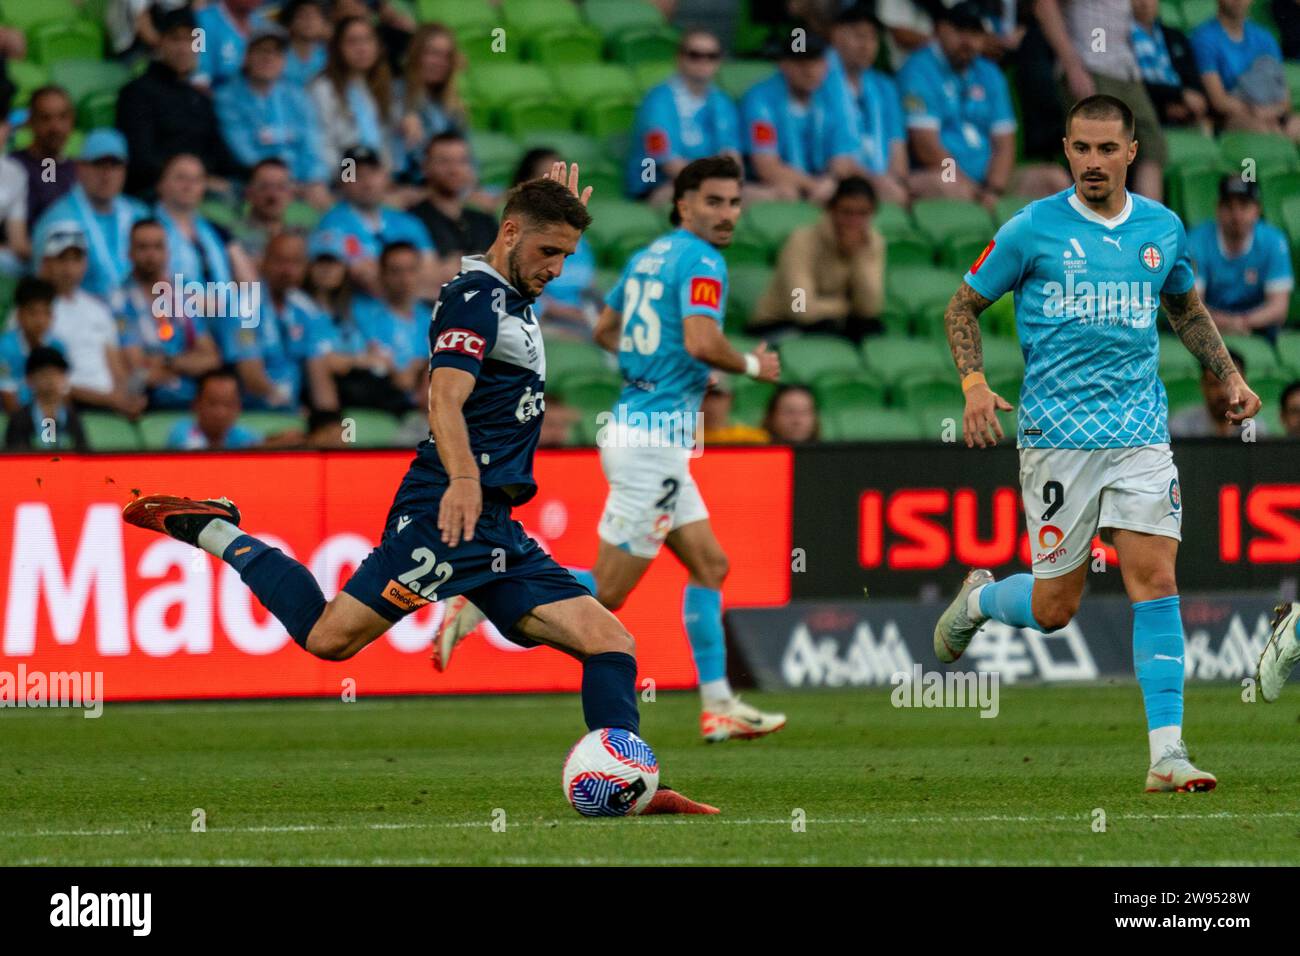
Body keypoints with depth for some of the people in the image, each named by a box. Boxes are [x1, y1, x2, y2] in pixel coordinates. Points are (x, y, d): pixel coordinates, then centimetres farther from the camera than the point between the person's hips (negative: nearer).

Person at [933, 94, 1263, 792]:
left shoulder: (1163, 229, 8)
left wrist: (1229, 376, 15)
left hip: (1141, 433, 3)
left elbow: (1187, 310, 27)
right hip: (1057, 437, -3)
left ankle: (1167, 753, -8)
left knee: (1155, 582, -10)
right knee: (1053, 607, 0)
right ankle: (978, 599, 34)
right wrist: (975, 385, -9)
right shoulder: (1031, 230, -3)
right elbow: (964, 307, 6)